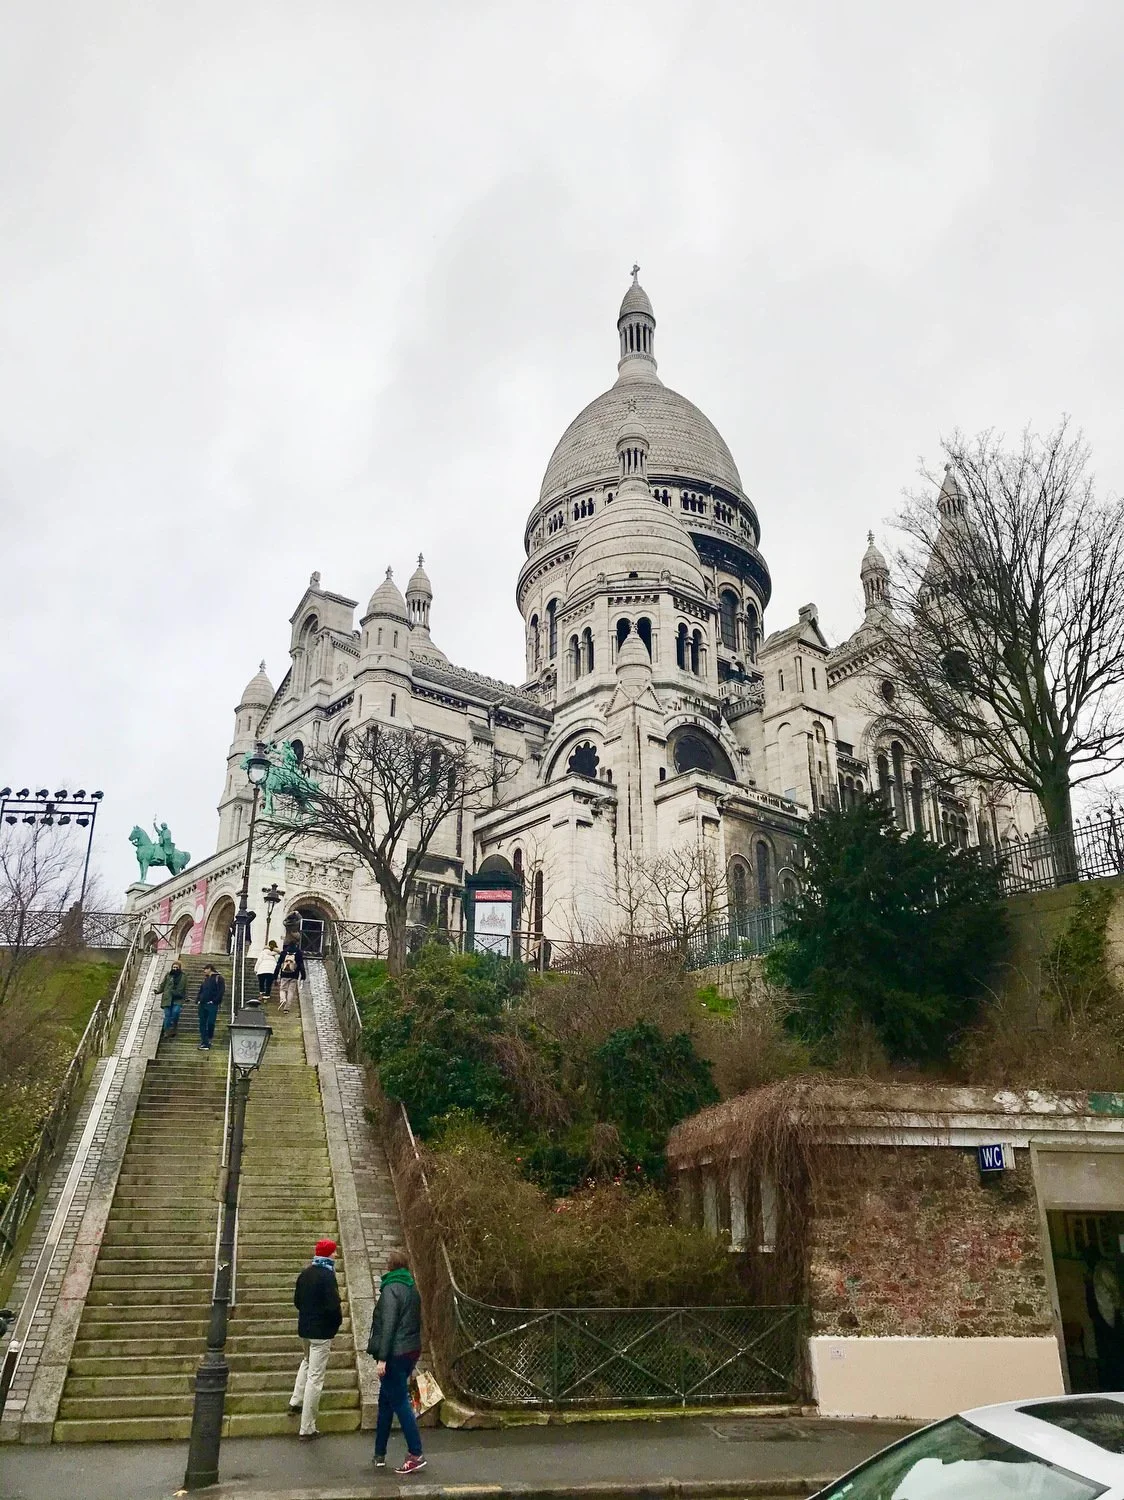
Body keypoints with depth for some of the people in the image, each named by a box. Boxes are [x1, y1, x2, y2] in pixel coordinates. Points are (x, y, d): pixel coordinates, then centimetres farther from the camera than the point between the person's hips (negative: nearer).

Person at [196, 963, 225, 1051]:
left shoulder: (218, 978, -1)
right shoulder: (205, 979, 21)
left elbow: (221, 991, -10)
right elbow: (201, 990, 25)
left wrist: (215, 1001, -15)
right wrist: (198, 1000, 9)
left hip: (212, 1005, -7)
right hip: (202, 1004, 7)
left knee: (210, 1023, -8)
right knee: (202, 1024, 4)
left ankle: (209, 1039, 10)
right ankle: (204, 1043, 7)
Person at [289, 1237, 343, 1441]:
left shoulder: (305, 1274, 2)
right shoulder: (327, 1276, -20)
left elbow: (297, 1301, 11)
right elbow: (333, 1305, -23)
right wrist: (338, 1320, -5)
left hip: (305, 1327, 7)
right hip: (322, 1331, -7)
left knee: (307, 1361, 34)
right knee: (315, 1377, 0)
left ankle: (296, 1403, 31)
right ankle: (307, 1429, 5)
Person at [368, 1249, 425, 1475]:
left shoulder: (391, 1289, -14)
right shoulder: (412, 1289, 11)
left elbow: (387, 1326, -20)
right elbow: (417, 1322, 15)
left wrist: (382, 1358, -19)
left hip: (396, 1354, -8)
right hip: (411, 1350, 8)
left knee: (400, 1403, -2)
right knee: (386, 1401, 17)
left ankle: (416, 1454, -1)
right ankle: (379, 1454, 24)